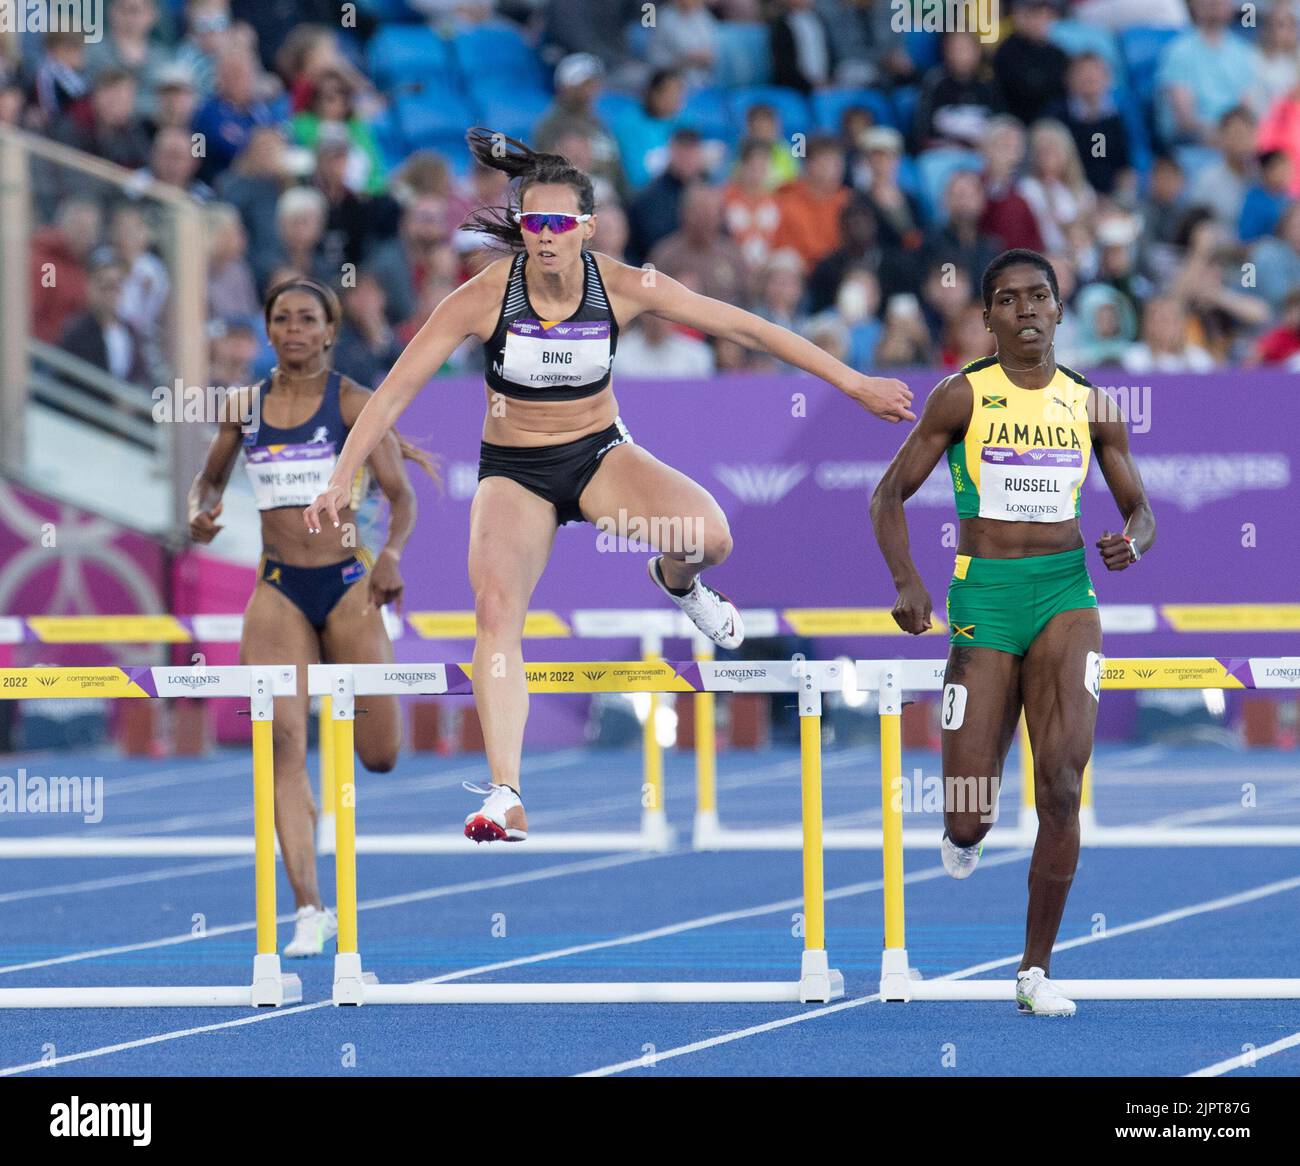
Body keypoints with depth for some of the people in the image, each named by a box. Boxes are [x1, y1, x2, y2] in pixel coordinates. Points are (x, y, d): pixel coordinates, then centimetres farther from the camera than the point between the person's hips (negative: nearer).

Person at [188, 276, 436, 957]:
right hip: (279, 590, 2)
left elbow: (401, 495, -5)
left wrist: (392, 553, -24)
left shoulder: (353, 402, -3)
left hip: (348, 585, -2)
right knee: (283, 742, -16)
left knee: (379, 758, 2)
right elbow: (210, 479, 23)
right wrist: (200, 513, 0)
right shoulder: (244, 407, 7)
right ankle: (309, 910, -16)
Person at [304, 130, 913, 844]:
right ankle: (504, 797, -27)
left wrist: (851, 383, -7)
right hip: (513, 471, -1)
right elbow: (395, 390, -15)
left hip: (600, 455, 1)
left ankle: (678, 584, 14)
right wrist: (342, 479, -23)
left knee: (708, 535, -26)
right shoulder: (485, 297, -18)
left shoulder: (622, 288, -15)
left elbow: (743, 328, -9)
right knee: (496, 609, -26)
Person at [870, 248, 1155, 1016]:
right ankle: (968, 832, 36)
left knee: (1063, 781, -17)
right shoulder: (963, 396, 0)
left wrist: (1132, 543, -10)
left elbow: (1139, 507, 14)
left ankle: (1038, 968, -6)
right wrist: (906, 582, -13)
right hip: (985, 598, -1)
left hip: (1066, 592, 1)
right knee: (968, 820, -5)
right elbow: (891, 493, 2)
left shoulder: (1092, 405, 7)